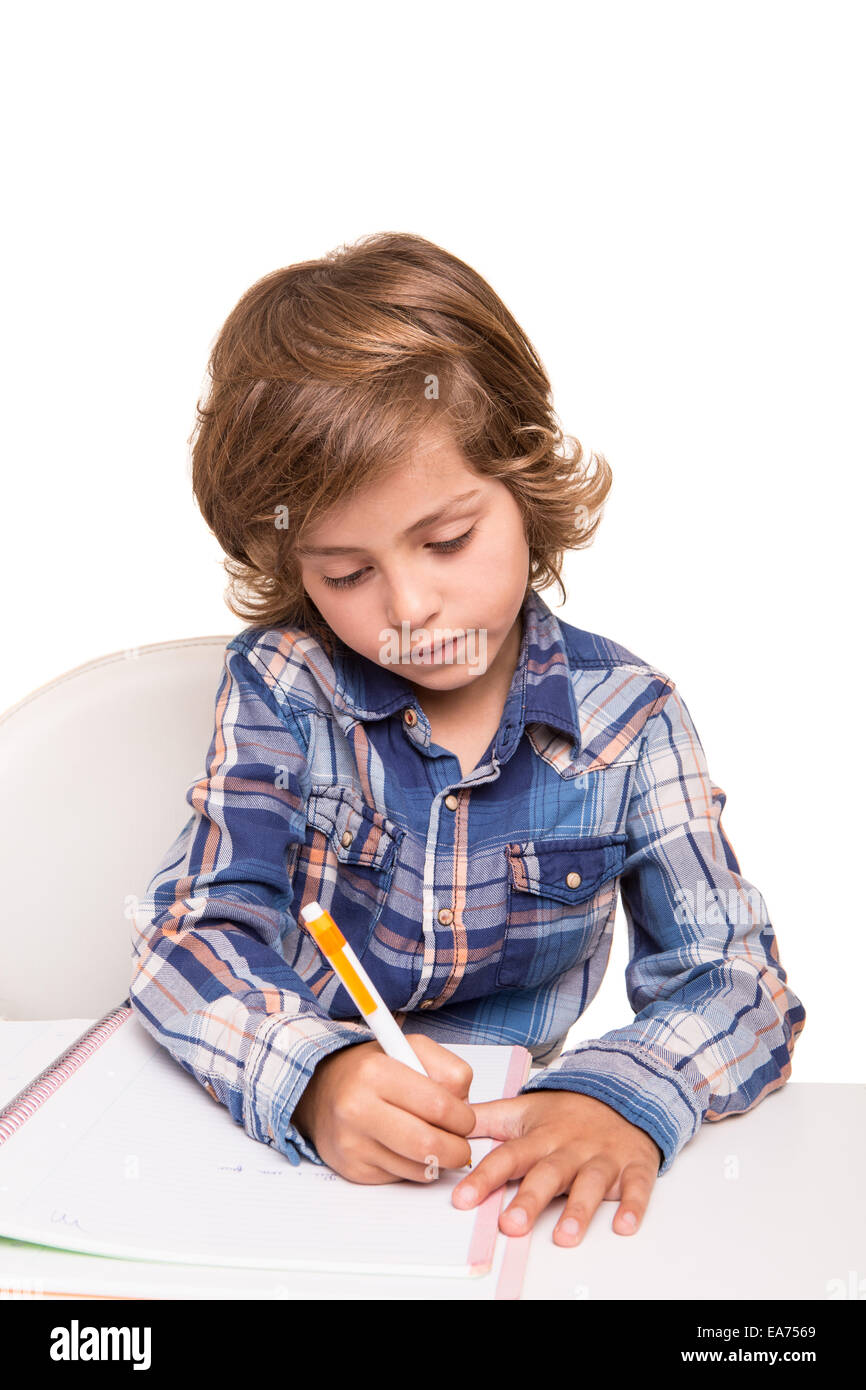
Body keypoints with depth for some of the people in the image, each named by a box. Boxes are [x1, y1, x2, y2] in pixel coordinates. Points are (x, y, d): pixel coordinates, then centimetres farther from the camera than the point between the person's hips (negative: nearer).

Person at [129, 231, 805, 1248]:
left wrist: (622, 1095, -28)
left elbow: (736, 981, -6)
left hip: (508, 1177, 1)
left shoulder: (627, 719, -5)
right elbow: (191, 932, -11)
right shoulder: (280, 685, -6)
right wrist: (317, 1075, -32)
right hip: (275, 1148, 0)